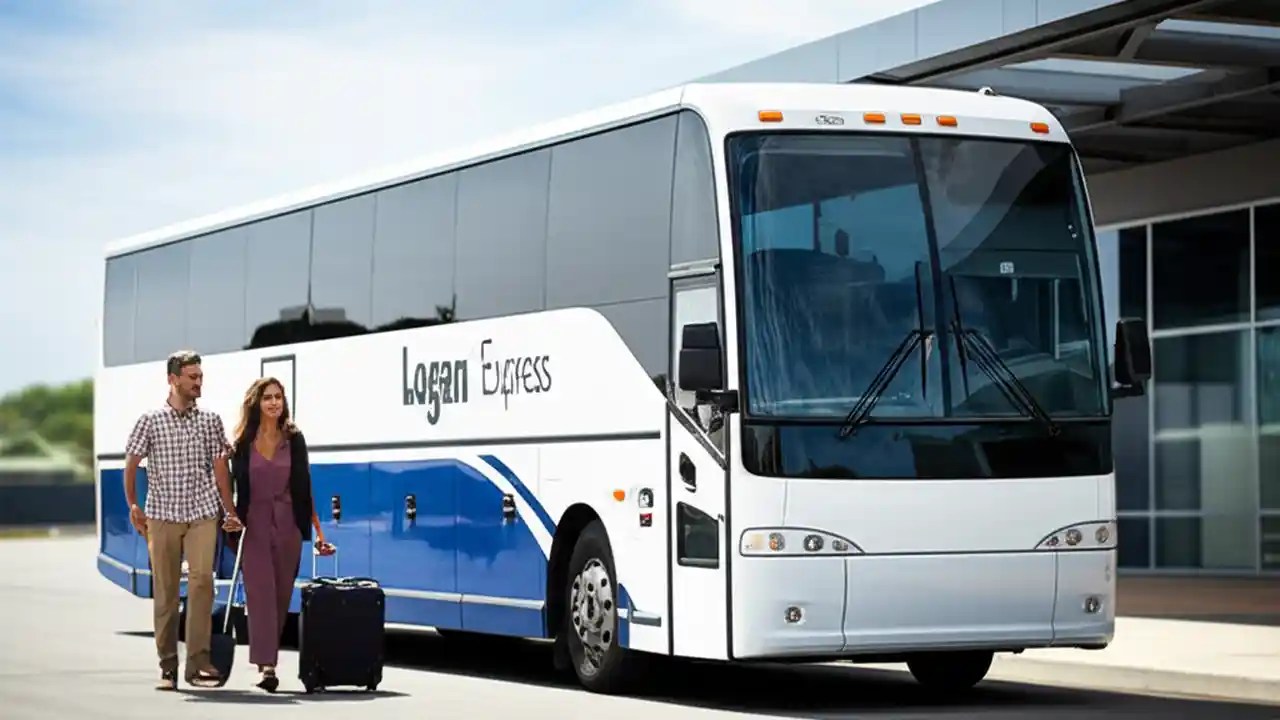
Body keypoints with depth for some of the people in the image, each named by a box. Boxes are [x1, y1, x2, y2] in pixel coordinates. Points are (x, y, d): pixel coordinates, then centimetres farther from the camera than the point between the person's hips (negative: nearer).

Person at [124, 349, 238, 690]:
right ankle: (168, 666, 10)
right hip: (162, 514, 0)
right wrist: (133, 506, 3)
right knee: (164, 590, 2)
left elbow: (220, 467, 10)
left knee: (201, 580, -16)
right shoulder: (151, 420, 3)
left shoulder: (210, 421, 8)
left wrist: (230, 511, 6)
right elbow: (131, 465, 8)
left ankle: (198, 662, -16)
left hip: (202, 513, 0)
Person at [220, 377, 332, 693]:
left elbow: (304, 488, 8)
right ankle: (267, 665, -19)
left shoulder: (293, 439, 6)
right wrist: (234, 519, -9)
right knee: (261, 593, -11)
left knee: (282, 595, 6)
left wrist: (317, 529, 5)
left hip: (287, 525, 2)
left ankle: (269, 660, 17)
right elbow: (236, 487, 5)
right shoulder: (243, 442, 2)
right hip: (255, 526, -2)